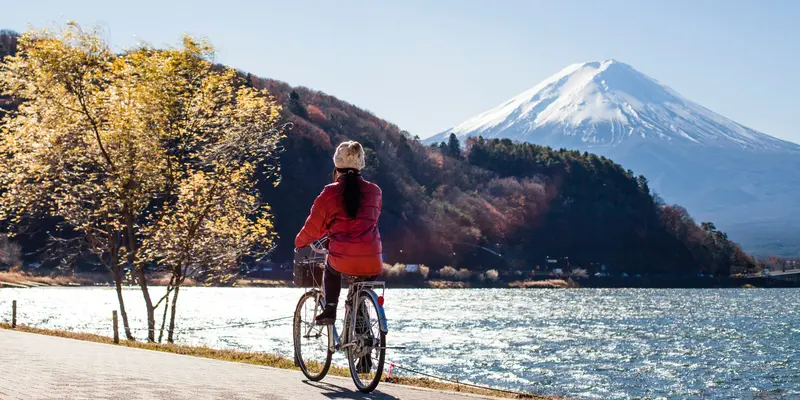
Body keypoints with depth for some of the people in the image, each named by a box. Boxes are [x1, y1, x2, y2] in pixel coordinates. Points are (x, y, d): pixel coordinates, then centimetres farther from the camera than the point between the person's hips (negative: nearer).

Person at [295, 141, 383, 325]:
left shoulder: (330, 193, -1)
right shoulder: (375, 191, 9)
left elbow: (313, 228, 5)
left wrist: (299, 242, 25)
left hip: (342, 260, -2)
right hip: (371, 262, 2)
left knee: (331, 270, 33)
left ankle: (330, 310, 18)